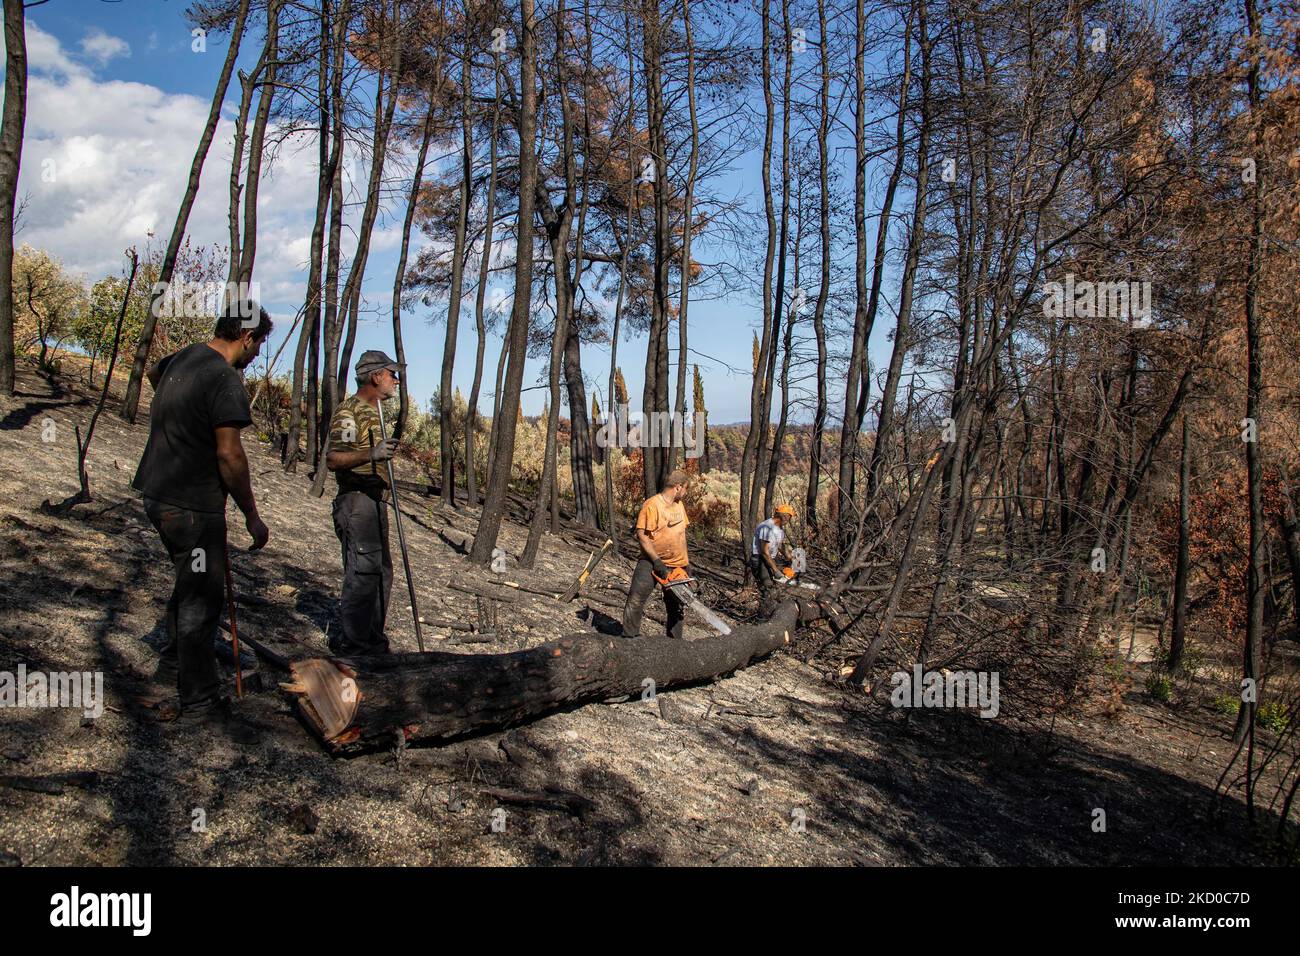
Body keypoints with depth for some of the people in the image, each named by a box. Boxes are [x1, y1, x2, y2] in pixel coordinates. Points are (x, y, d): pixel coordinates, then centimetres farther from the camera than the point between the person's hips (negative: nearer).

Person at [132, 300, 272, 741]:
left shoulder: (183, 357, 9)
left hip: (158, 494, 10)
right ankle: (200, 702, 2)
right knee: (202, 598, -4)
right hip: (192, 506, -10)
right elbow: (229, 455, -23)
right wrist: (252, 517, -16)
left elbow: (153, 372, 35)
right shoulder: (226, 379, -19)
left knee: (191, 582, 25)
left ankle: (174, 662, 40)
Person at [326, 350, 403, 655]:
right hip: (356, 501, -11)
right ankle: (352, 645, -3)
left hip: (375, 501, 11)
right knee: (362, 573, -10)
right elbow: (333, 460, -21)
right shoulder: (349, 411, -12)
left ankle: (373, 639, 23)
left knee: (381, 572, 13)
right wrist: (371, 455, -34)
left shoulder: (373, 411, 19)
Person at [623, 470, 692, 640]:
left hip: (678, 565, 7)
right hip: (652, 561, -6)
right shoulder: (652, 505, -17)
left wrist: (686, 562, 12)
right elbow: (642, 535, -21)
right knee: (636, 599, -15)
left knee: (677, 607, 13)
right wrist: (657, 561, -23)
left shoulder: (679, 504, 7)